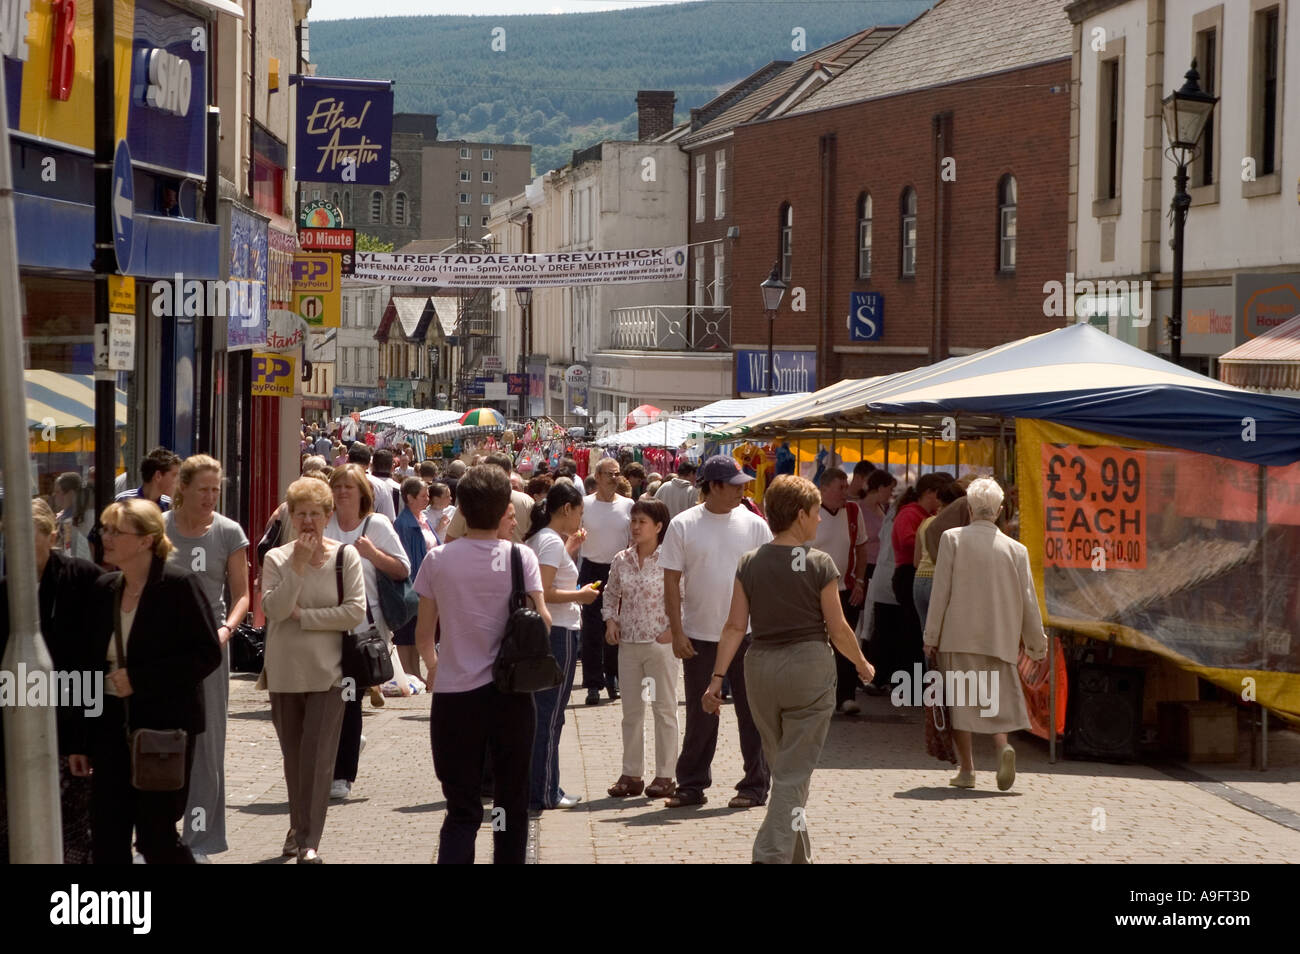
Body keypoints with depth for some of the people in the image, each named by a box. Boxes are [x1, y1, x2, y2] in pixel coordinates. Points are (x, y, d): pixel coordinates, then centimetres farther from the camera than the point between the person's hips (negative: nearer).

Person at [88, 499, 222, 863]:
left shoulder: (178, 584, -9)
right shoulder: (104, 588, 9)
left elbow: (207, 653, -12)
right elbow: (95, 661, 14)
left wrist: (139, 679, -17)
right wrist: (84, 738, 12)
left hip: (165, 727, -6)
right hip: (114, 726, 6)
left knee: (156, 838, -2)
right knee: (107, 838, 3)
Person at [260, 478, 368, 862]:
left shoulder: (345, 556, -1)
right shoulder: (277, 558, 2)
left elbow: (355, 611, -10)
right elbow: (274, 609, -11)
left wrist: (302, 616, -10)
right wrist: (298, 565, -15)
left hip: (327, 671, -2)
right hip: (285, 671, 2)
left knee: (317, 756, -8)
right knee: (293, 756, 12)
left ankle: (309, 840, -7)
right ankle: (299, 828, 27)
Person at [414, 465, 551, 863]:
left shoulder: (438, 559, -3)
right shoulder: (520, 557, -7)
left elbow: (423, 634, 2)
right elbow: (542, 621, -10)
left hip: (454, 696, 1)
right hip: (511, 695, 0)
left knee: (462, 808, 5)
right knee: (511, 803, 14)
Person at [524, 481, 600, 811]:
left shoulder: (538, 538, 12)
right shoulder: (552, 541, -16)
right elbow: (543, 592, -24)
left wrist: (569, 549, 21)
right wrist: (580, 595, -13)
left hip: (541, 632, 10)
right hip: (558, 632, -10)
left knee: (540, 713, 14)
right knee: (549, 715, -4)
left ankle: (540, 790, 20)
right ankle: (544, 794, 1)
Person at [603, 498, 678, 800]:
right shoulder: (621, 561, 5)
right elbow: (611, 594, 19)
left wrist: (672, 629, -14)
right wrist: (610, 620, 4)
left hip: (660, 642, -5)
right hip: (628, 642, 5)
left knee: (664, 708, 3)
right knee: (631, 710, 9)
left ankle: (665, 775, 8)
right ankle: (631, 774, 15)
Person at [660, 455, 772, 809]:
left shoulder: (753, 525, 1)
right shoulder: (683, 525, -2)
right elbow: (671, 581, -1)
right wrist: (677, 632, -6)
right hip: (699, 636, 0)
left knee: (752, 713, 4)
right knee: (700, 716, 8)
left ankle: (755, 785, 13)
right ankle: (692, 786, 18)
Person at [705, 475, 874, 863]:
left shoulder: (749, 564, 2)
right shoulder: (820, 564, -8)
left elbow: (735, 626, -2)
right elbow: (838, 629, -6)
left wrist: (717, 677, 0)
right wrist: (863, 665, 10)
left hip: (760, 666, 4)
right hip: (809, 665, -4)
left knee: (782, 766, 19)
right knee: (794, 773, -2)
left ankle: (798, 857, 29)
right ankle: (772, 856, -13)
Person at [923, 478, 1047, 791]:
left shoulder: (952, 539, -5)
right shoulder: (1016, 549, 1)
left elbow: (940, 592, -6)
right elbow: (1028, 601, 5)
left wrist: (931, 637, 0)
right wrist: (1037, 644, 16)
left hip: (958, 637, -2)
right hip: (1000, 639, 2)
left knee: (960, 700, 6)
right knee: (995, 701, 13)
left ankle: (967, 769, 4)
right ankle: (1002, 746, -14)